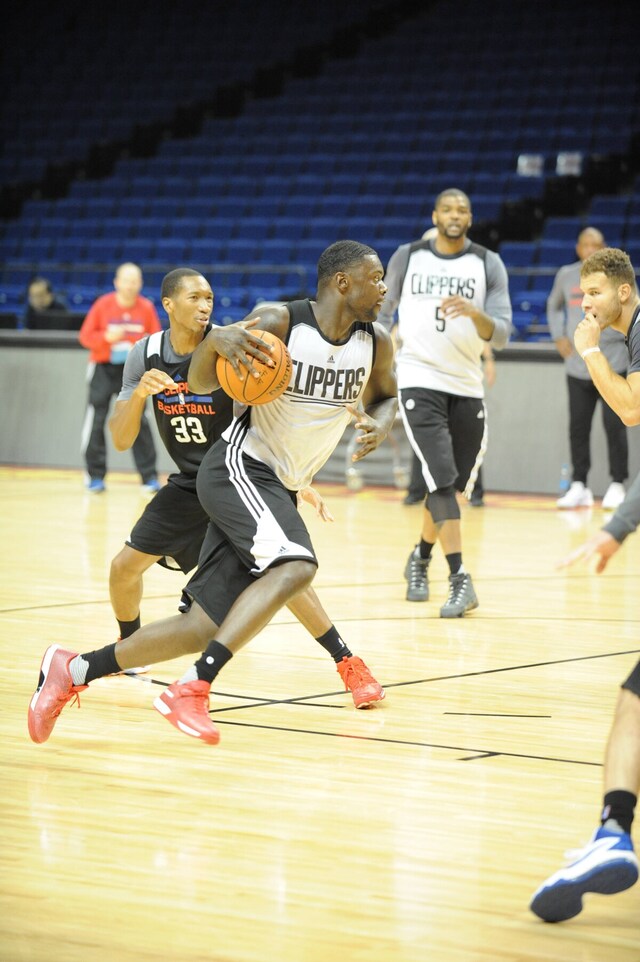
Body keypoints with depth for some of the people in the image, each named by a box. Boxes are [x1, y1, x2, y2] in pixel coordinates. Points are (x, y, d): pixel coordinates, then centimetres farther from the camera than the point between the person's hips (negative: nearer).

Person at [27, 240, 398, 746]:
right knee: (295, 566, -33)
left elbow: (385, 396, 23)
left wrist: (380, 423, -2)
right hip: (239, 467, -7)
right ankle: (191, 690, -32)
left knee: (206, 627, 3)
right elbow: (202, 382, -9)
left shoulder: (376, 342, 2)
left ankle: (73, 670, 15)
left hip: (279, 490, 7)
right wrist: (216, 340, -31)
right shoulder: (279, 322, -13)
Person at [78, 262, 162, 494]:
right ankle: (96, 476, 7)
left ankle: (149, 477, -1)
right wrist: (106, 337, -22)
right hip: (103, 368, 0)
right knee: (96, 420, -3)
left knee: (138, 420, -6)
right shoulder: (103, 304, -7)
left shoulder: (147, 308, -4)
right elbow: (85, 336, -5)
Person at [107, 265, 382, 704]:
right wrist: (138, 394, -30)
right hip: (189, 482, 5)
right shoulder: (145, 355, -9)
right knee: (125, 566, 6)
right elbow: (121, 441, -11)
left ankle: (350, 664, -19)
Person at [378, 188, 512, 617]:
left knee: (452, 486, 12)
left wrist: (474, 312, -26)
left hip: (467, 387, 3)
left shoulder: (489, 264, 2)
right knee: (442, 480, -17)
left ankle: (421, 557, 37)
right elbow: (383, 311, 14)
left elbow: (501, 335, -6)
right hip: (419, 381, -2)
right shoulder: (408, 257, 3)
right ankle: (460, 580, -20)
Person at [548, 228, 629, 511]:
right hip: (577, 365, 3)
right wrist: (559, 336, 9)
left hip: (611, 363, -3)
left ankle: (617, 485, 2)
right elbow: (553, 305, 22)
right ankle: (579, 486, 13)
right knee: (578, 427, 5)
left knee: (614, 426, -6)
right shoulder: (566, 275, 7)